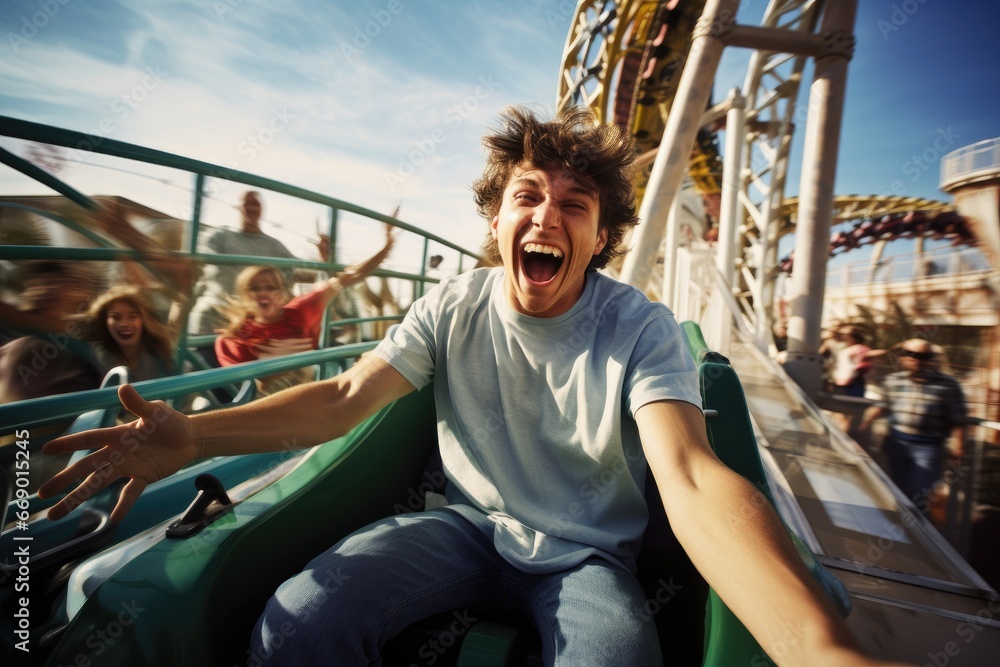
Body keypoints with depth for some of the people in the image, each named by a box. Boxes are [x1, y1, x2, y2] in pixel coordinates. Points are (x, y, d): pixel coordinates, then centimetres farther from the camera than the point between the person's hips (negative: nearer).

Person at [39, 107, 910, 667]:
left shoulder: (642, 330, -17)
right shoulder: (453, 308, -7)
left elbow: (691, 480, -29)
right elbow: (346, 396, -8)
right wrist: (195, 435, -23)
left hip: (587, 552, -1)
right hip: (469, 524, 2)